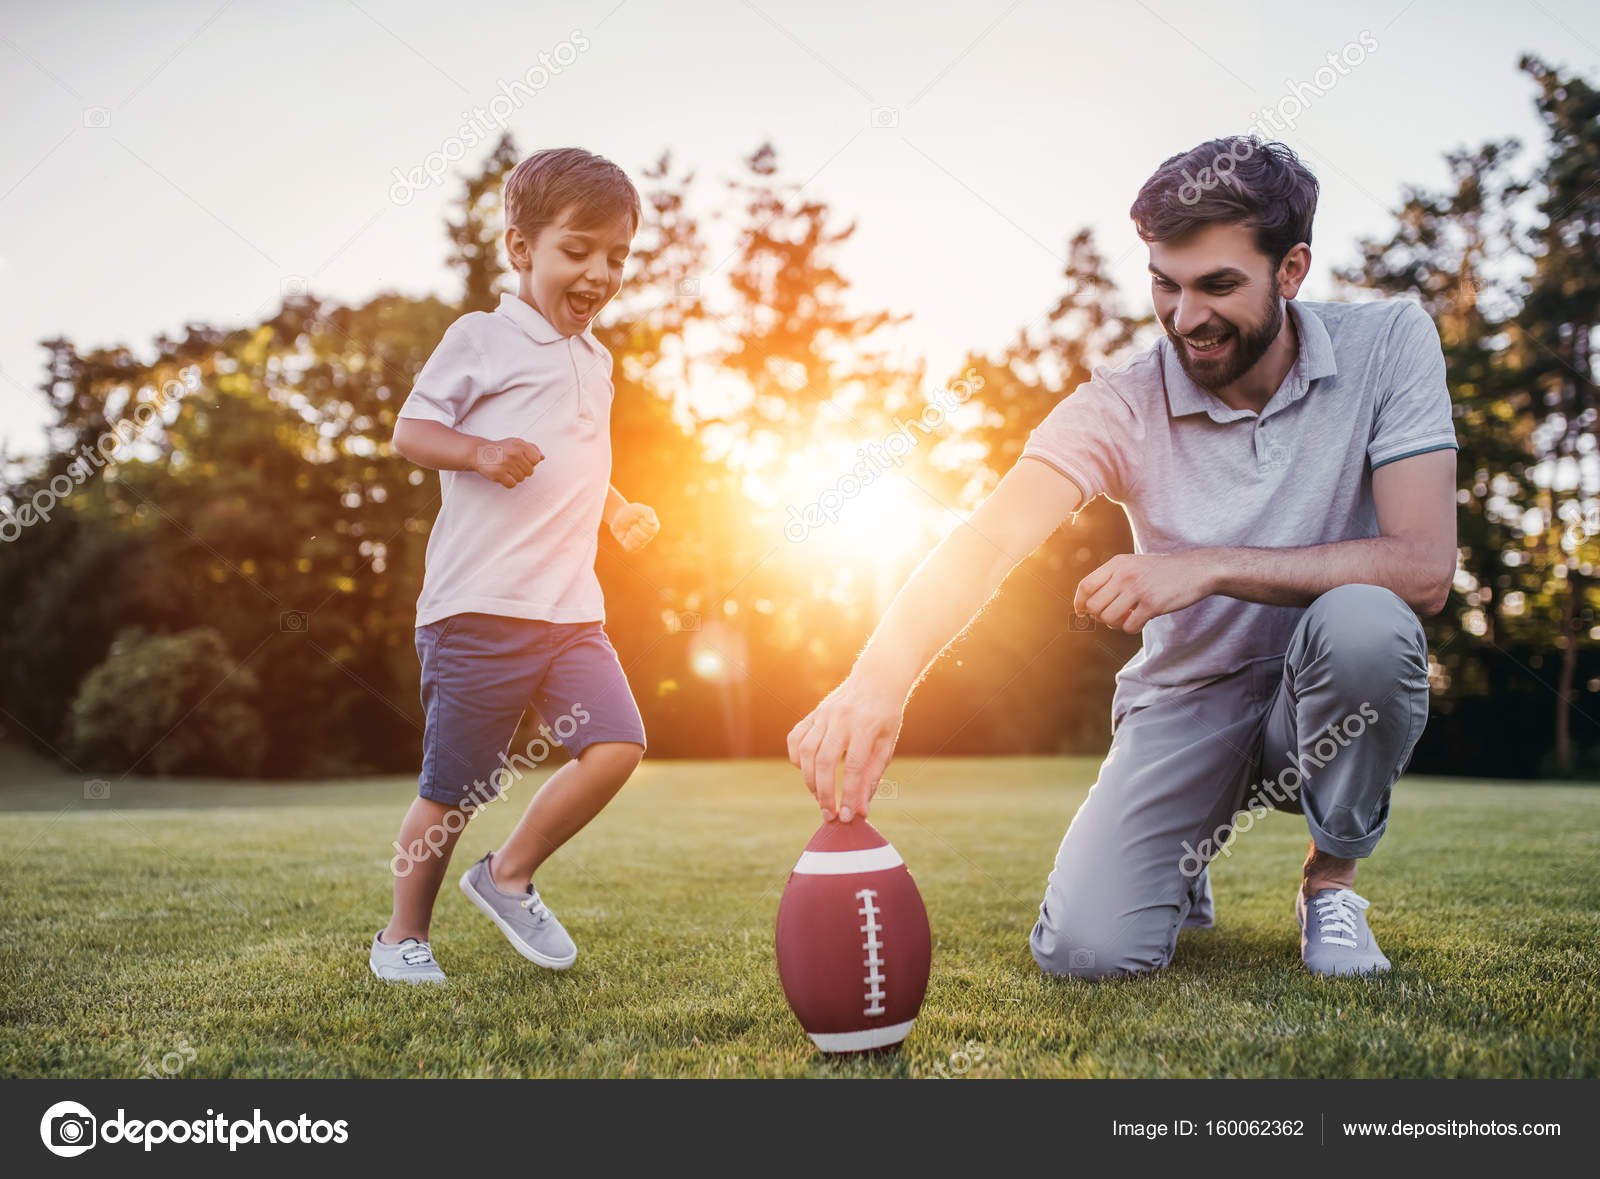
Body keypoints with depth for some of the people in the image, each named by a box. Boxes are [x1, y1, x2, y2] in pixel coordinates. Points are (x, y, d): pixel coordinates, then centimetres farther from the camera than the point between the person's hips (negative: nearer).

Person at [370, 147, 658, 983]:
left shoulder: (595, 360, 19)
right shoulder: (481, 339, -2)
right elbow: (410, 431, -5)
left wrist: (620, 512, 14)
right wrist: (481, 453, -22)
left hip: (571, 608, 6)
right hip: (478, 607, -6)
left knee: (617, 745, -9)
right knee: (454, 788, 1)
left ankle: (508, 875, 13)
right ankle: (403, 936, 24)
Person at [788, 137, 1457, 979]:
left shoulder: (1387, 344, -12)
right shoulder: (1121, 405, -14)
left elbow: (1423, 569, -21)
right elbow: (989, 539, -29)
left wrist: (1211, 568, -29)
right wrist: (881, 675, -48)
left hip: (1329, 698, 0)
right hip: (1187, 700, 0)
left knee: (1363, 619, -35)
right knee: (1085, 949, -20)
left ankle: (1332, 879, -5)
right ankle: (1188, 848, 18)